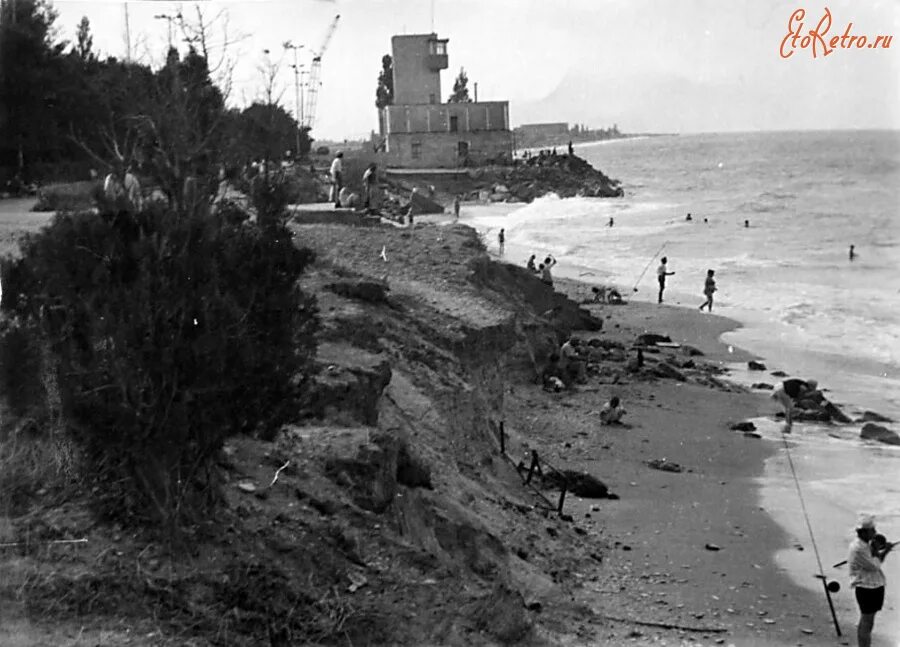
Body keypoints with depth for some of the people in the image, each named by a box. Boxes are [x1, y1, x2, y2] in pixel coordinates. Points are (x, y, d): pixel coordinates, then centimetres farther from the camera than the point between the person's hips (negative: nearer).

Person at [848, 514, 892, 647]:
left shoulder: (867, 544, 7)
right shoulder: (857, 548, -23)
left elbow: (877, 562, 13)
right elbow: (874, 566, -20)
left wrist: (884, 551, -2)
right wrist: (875, 552, -7)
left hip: (875, 586, 10)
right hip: (866, 588, -10)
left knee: (866, 622, 19)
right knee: (867, 623, -4)